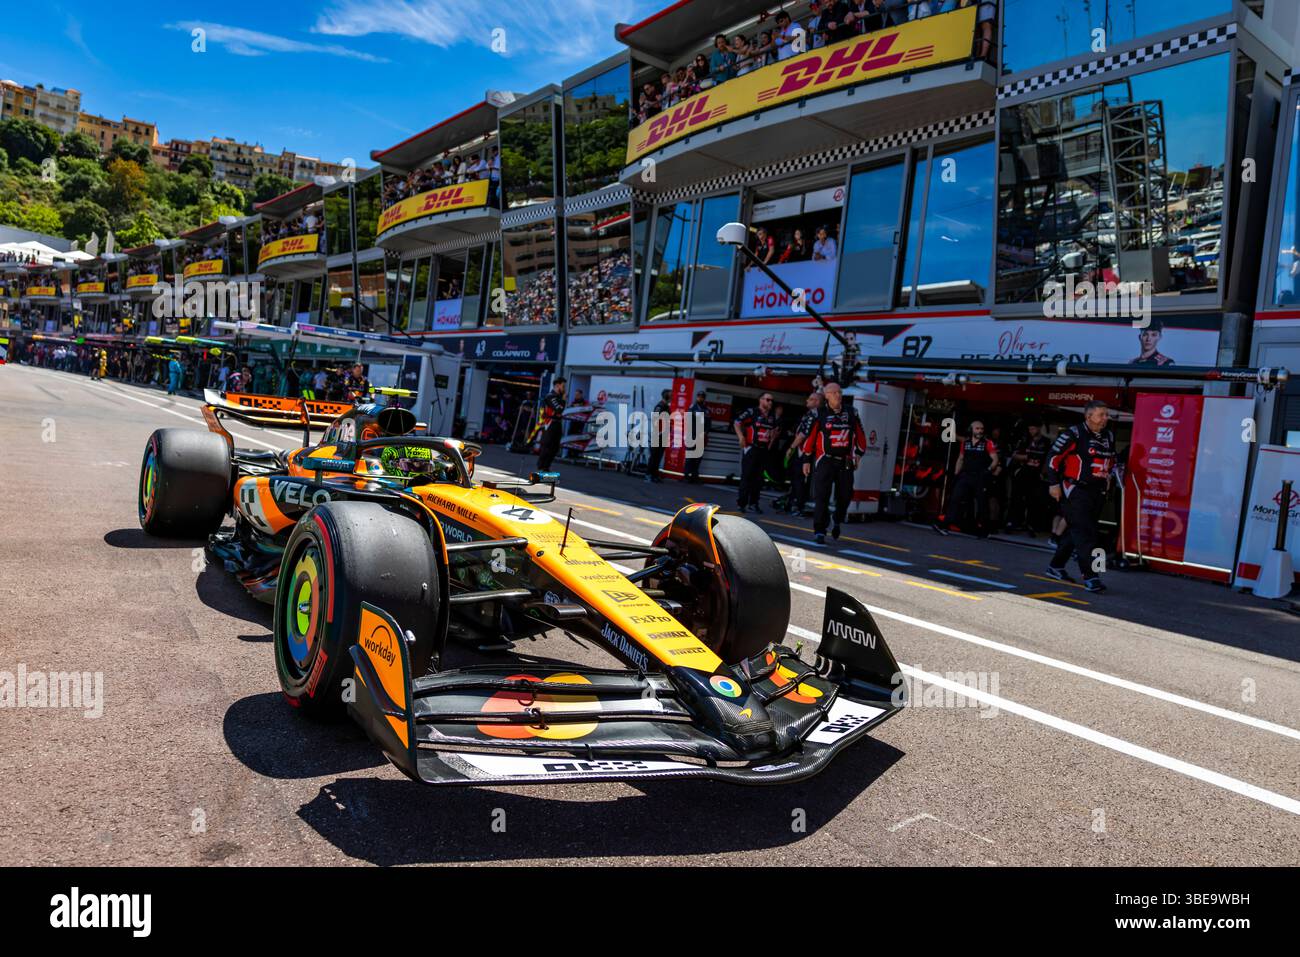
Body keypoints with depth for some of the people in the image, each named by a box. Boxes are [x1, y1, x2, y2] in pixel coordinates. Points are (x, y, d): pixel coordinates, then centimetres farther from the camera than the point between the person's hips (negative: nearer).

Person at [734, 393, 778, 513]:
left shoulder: (771, 416, 12)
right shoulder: (751, 412, -8)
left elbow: (774, 429, 29)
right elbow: (737, 423, -9)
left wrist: (771, 441, 17)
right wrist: (741, 438, -15)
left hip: (764, 450, 7)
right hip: (751, 448, -6)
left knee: (758, 478, 8)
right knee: (747, 476, -5)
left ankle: (753, 504, 15)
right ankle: (741, 503, 0)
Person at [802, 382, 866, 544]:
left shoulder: (851, 412, 6)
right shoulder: (820, 414, -3)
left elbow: (860, 433, 16)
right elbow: (810, 436, 0)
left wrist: (859, 454, 17)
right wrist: (807, 460, 1)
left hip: (846, 462, 3)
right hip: (825, 461, -3)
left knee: (845, 496, 8)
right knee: (822, 496, -6)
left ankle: (837, 522, 35)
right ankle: (819, 531, -1)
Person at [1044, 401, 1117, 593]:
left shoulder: (1109, 436, 12)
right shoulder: (1074, 434, -11)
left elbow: (1111, 460, 29)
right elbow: (1053, 456, -11)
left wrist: (1108, 477, 21)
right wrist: (1054, 484, -12)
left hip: (1097, 492, 8)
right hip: (1075, 490, -8)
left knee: (1075, 531, 13)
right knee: (1084, 533, -12)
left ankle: (1056, 567, 25)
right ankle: (1090, 576, -13)